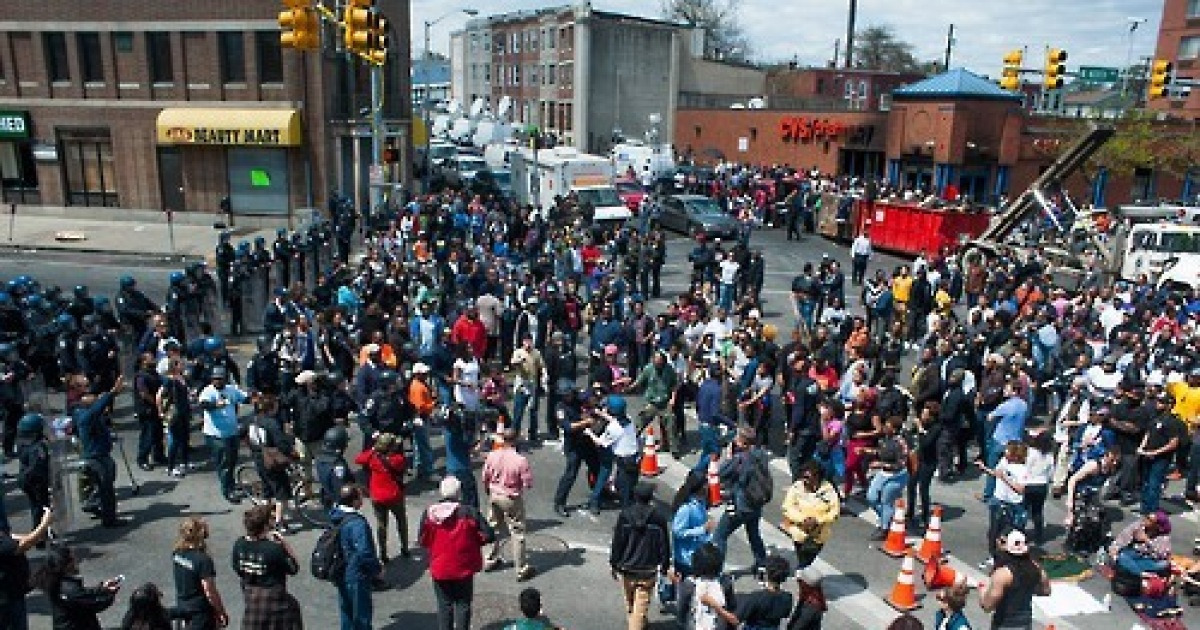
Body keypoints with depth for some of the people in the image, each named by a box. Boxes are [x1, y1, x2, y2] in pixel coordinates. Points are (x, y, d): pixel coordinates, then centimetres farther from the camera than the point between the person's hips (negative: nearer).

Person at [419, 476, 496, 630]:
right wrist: (472, 542, 3)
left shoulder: (429, 513, -9)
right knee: (463, 604, 13)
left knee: (444, 604, 17)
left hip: (439, 568, 2)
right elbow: (488, 535, -15)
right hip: (463, 568, -2)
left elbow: (422, 540, -1)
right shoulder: (469, 512, -16)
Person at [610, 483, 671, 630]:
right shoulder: (659, 518, -9)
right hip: (648, 570, -2)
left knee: (630, 603, 22)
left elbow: (617, 542, -5)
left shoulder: (624, 515, -9)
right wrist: (664, 567, 10)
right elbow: (664, 545, -2)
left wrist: (614, 564, 5)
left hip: (626, 568, 2)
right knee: (641, 604, 2)